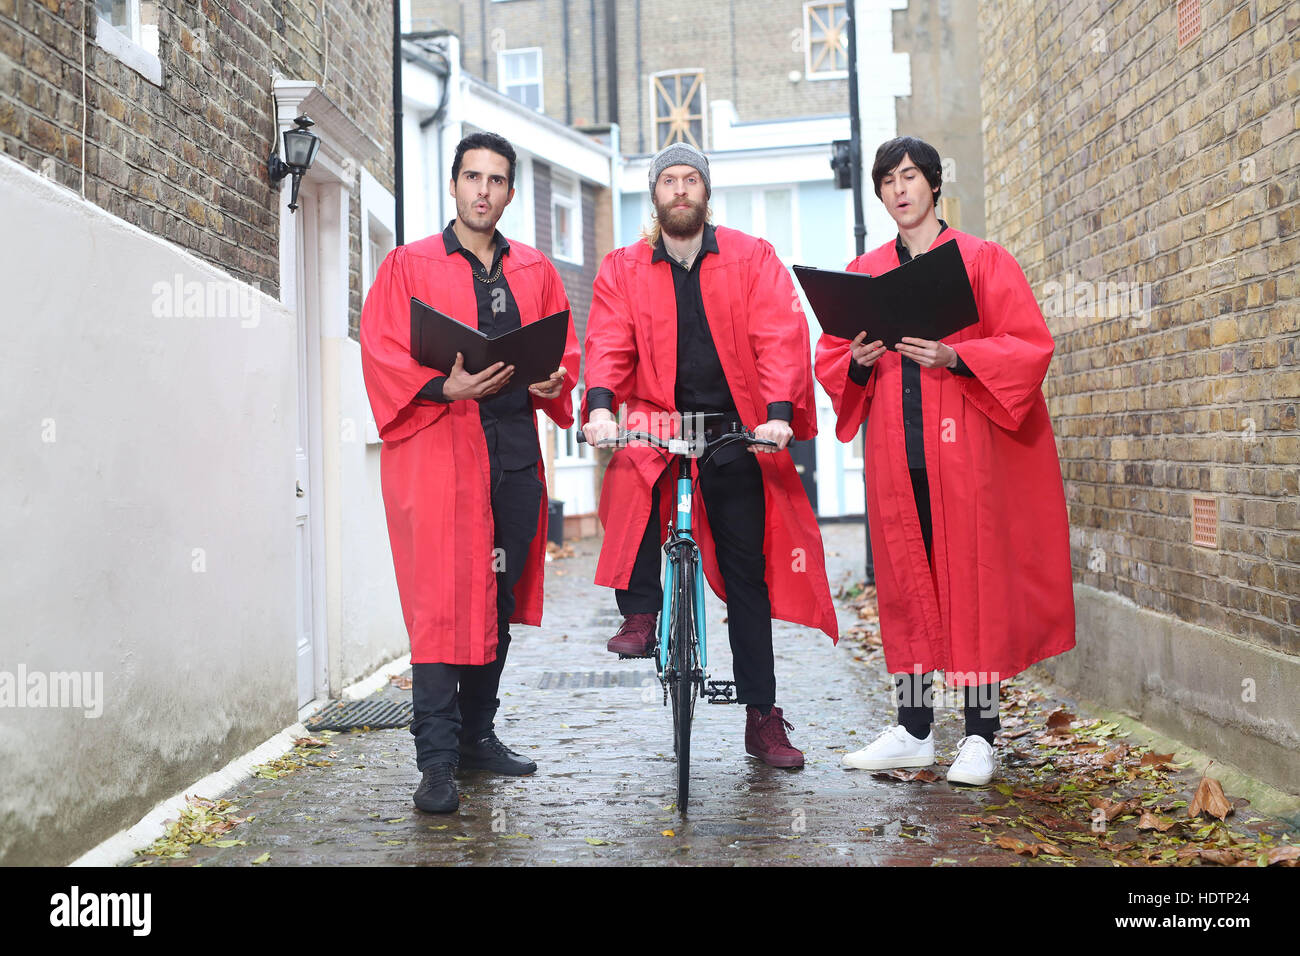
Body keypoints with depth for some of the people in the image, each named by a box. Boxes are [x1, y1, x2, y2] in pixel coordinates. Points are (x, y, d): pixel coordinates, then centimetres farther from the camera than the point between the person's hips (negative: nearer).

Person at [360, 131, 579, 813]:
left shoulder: (535, 271, 17)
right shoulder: (408, 266, 6)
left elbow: (565, 350, 18)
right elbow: (381, 356, -3)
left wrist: (551, 382, -5)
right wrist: (445, 387, -18)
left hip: (514, 453, 5)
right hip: (436, 450, -4)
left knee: (498, 599, 10)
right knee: (441, 601, -10)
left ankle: (477, 733, 23)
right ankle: (437, 763, -7)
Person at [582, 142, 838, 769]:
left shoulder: (753, 258, 4)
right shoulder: (622, 269, 7)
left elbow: (780, 337, -7)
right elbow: (609, 343, -5)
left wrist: (779, 411, -23)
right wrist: (601, 406, -25)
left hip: (737, 436, 0)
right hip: (659, 424, 0)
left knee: (748, 574, 3)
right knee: (632, 475, -35)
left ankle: (762, 716, 13)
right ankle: (640, 614, -19)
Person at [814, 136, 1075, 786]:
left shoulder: (982, 260, 5)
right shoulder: (862, 273, 15)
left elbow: (1031, 346, -3)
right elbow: (829, 361, 15)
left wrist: (955, 357, -17)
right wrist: (857, 362, -8)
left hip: (965, 446, -3)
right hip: (894, 452, 3)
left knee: (973, 579, -3)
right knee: (905, 582, 5)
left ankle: (979, 736, 6)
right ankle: (913, 731, 14)